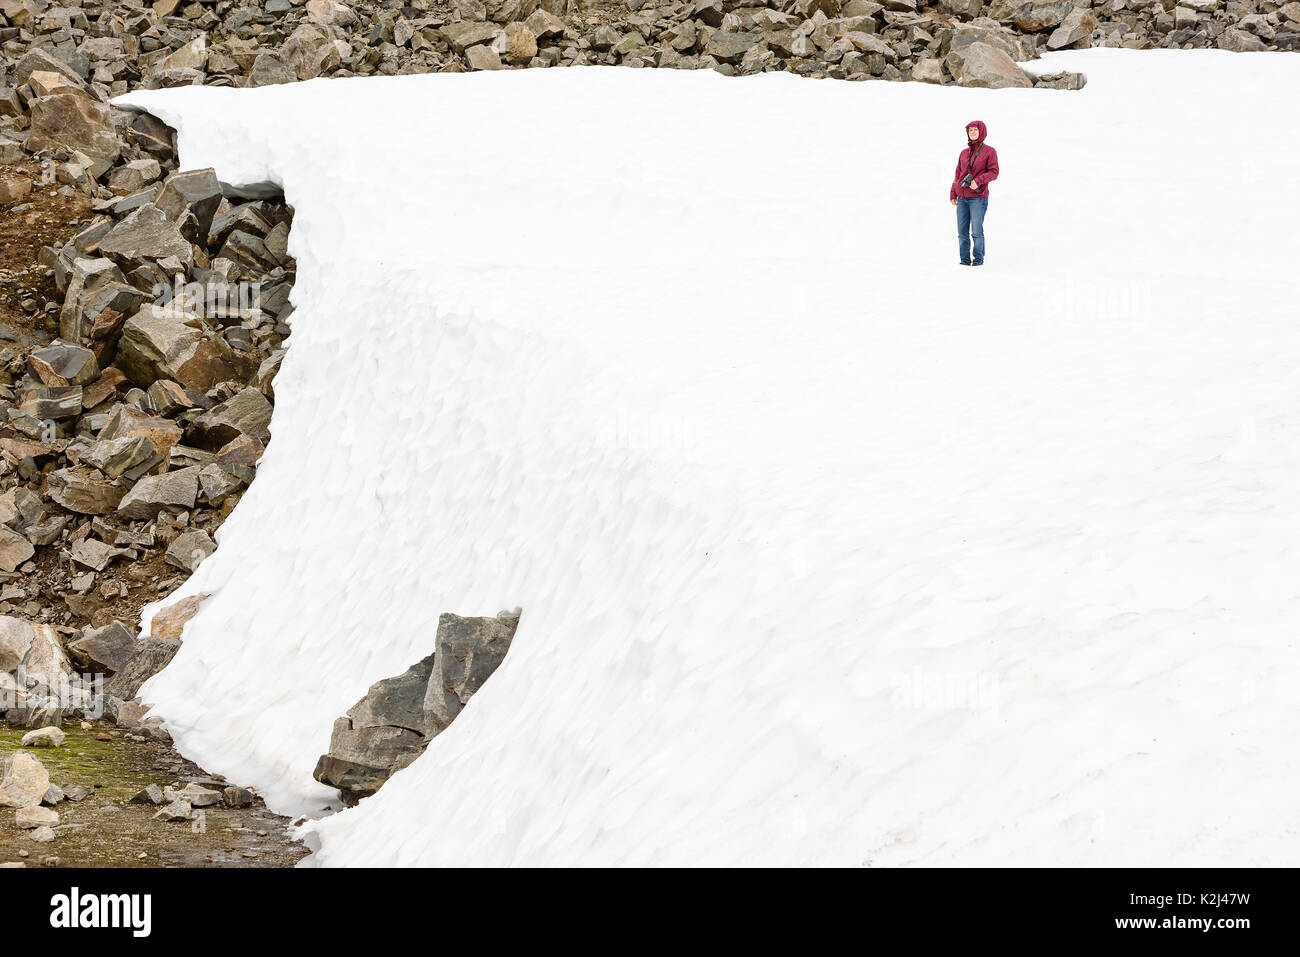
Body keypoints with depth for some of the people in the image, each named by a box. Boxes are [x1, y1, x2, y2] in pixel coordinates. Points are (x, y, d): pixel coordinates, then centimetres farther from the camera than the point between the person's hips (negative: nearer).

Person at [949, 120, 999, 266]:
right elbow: (958, 174, 17)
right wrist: (953, 194, 9)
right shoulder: (964, 153, 14)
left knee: (976, 231, -8)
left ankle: (978, 258, 2)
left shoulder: (989, 151, 1)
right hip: (962, 198, 5)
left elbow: (993, 172, -4)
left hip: (978, 198, -5)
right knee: (962, 232, 2)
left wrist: (978, 181, -19)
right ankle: (965, 258, 8)